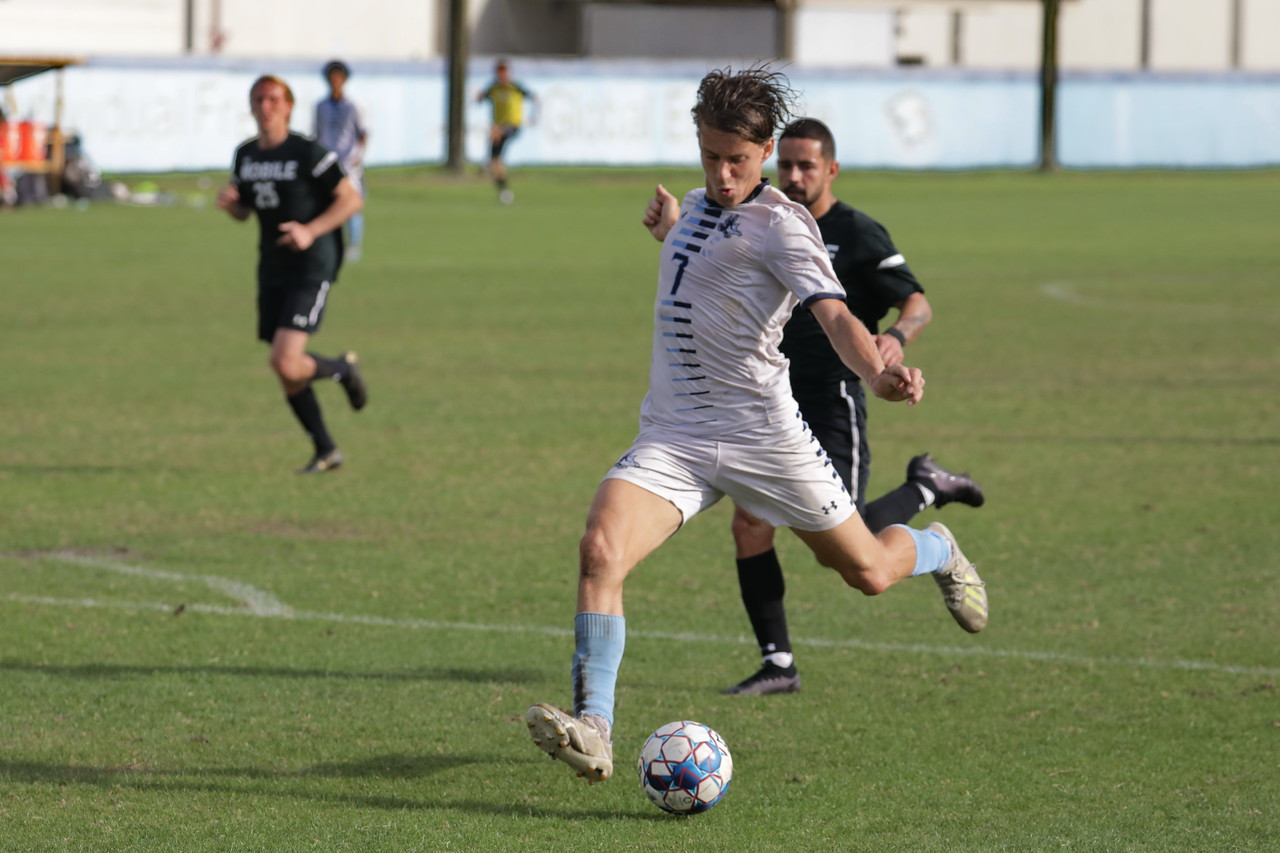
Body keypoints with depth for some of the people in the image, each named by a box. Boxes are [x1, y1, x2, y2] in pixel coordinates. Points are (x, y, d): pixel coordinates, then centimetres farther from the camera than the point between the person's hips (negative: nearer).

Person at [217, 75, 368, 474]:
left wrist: (311, 231, -23)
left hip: (311, 266, -7)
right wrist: (228, 202, -5)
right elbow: (243, 212, 19)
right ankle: (326, 451, 23)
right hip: (272, 271, 7)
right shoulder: (245, 155, 8)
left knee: (285, 362, -19)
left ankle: (344, 368, 13)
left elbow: (351, 199, -11)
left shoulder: (308, 153, -13)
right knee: (286, 373, 7)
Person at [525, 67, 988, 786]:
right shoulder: (700, 207, 12)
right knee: (600, 550, -22)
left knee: (868, 573, 10)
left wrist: (879, 374, -43)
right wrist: (672, 223, 22)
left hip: (761, 431, -5)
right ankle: (593, 732, -27)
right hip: (672, 438, 5)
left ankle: (936, 551, 48)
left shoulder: (781, 223, -11)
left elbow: (834, 314, -25)